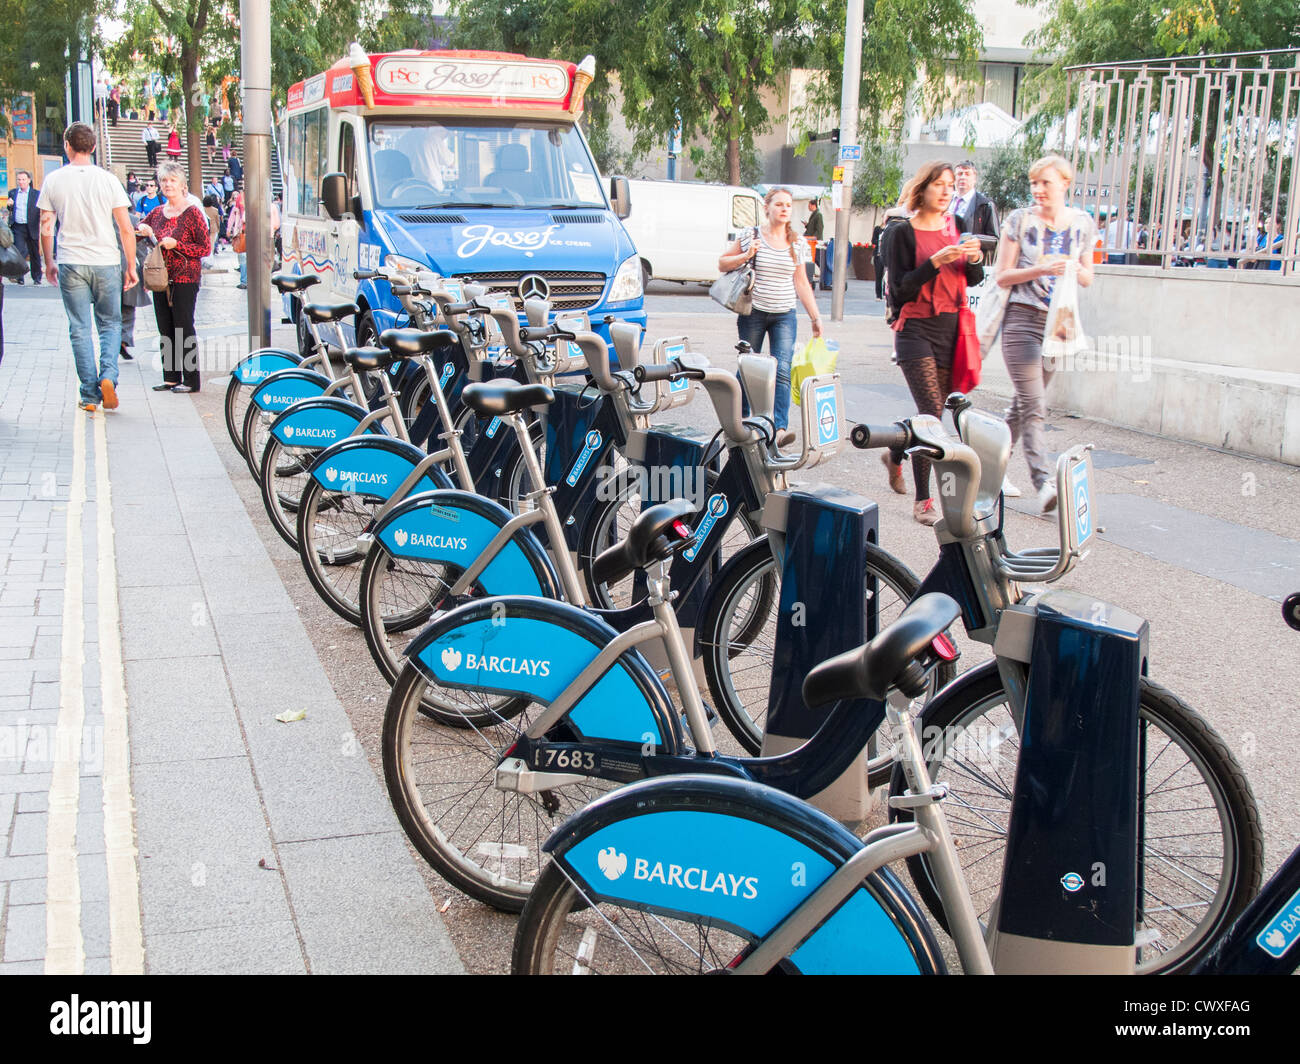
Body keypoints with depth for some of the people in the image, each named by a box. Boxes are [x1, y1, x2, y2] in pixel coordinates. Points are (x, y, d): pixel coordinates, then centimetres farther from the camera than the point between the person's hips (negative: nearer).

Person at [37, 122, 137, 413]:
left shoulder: (54, 180, 1)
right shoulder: (107, 180, -2)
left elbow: (45, 228, 4)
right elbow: (126, 229, -3)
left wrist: (48, 263, 17)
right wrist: (131, 267, 6)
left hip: (71, 264, 0)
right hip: (106, 261, 0)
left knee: (80, 329, 5)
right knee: (110, 323, 12)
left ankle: (90, 395, 4)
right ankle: (108, 375, -10)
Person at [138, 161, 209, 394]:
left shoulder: (192, 213, -6)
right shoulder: (157, 212, 10)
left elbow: (205, 248, -9)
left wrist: (176, 244, -18)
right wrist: (143, 230, 0)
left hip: (185, 280, -6)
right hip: (161, 279, 6)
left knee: (184, 329, -5)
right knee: (165, 331, 9)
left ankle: (191, 380, 1)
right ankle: (171, 378, 17)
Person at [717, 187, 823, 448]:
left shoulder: (798, 245, 7)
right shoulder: (751, 236, -1)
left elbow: (802, 284, 12)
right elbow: (722, 264, 6)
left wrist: (815, 317, 9)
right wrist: (745, 256, -13)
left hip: (785, 316, 2)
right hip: (753, 313, -1)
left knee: (782, 370, -12)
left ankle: (780, 428, -20)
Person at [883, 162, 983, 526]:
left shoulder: (956, 226, 12)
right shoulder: (903, 233, -4)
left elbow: (974, 280, 13)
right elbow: (900, 289, -10)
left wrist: (975, 259, -8)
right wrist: (935, 262, -20)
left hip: (951, 329, 6)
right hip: (917, 331, -6)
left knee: (934, 410, 12)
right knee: (931, 413, -15)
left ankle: (895, 455, 42)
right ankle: (923, 501, -8)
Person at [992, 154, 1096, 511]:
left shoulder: (1083, 224, 8)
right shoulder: (1019, 220, -2)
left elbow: (1087, 278, 14)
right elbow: (1002, 276, -4)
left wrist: (1073, 269, -9)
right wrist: (1042, 270, -18)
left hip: (1059, 321, 5)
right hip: (1022, 319, -4)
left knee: (1025, 402, 11)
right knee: (1033, 407, -14)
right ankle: (1043, 482, -20)